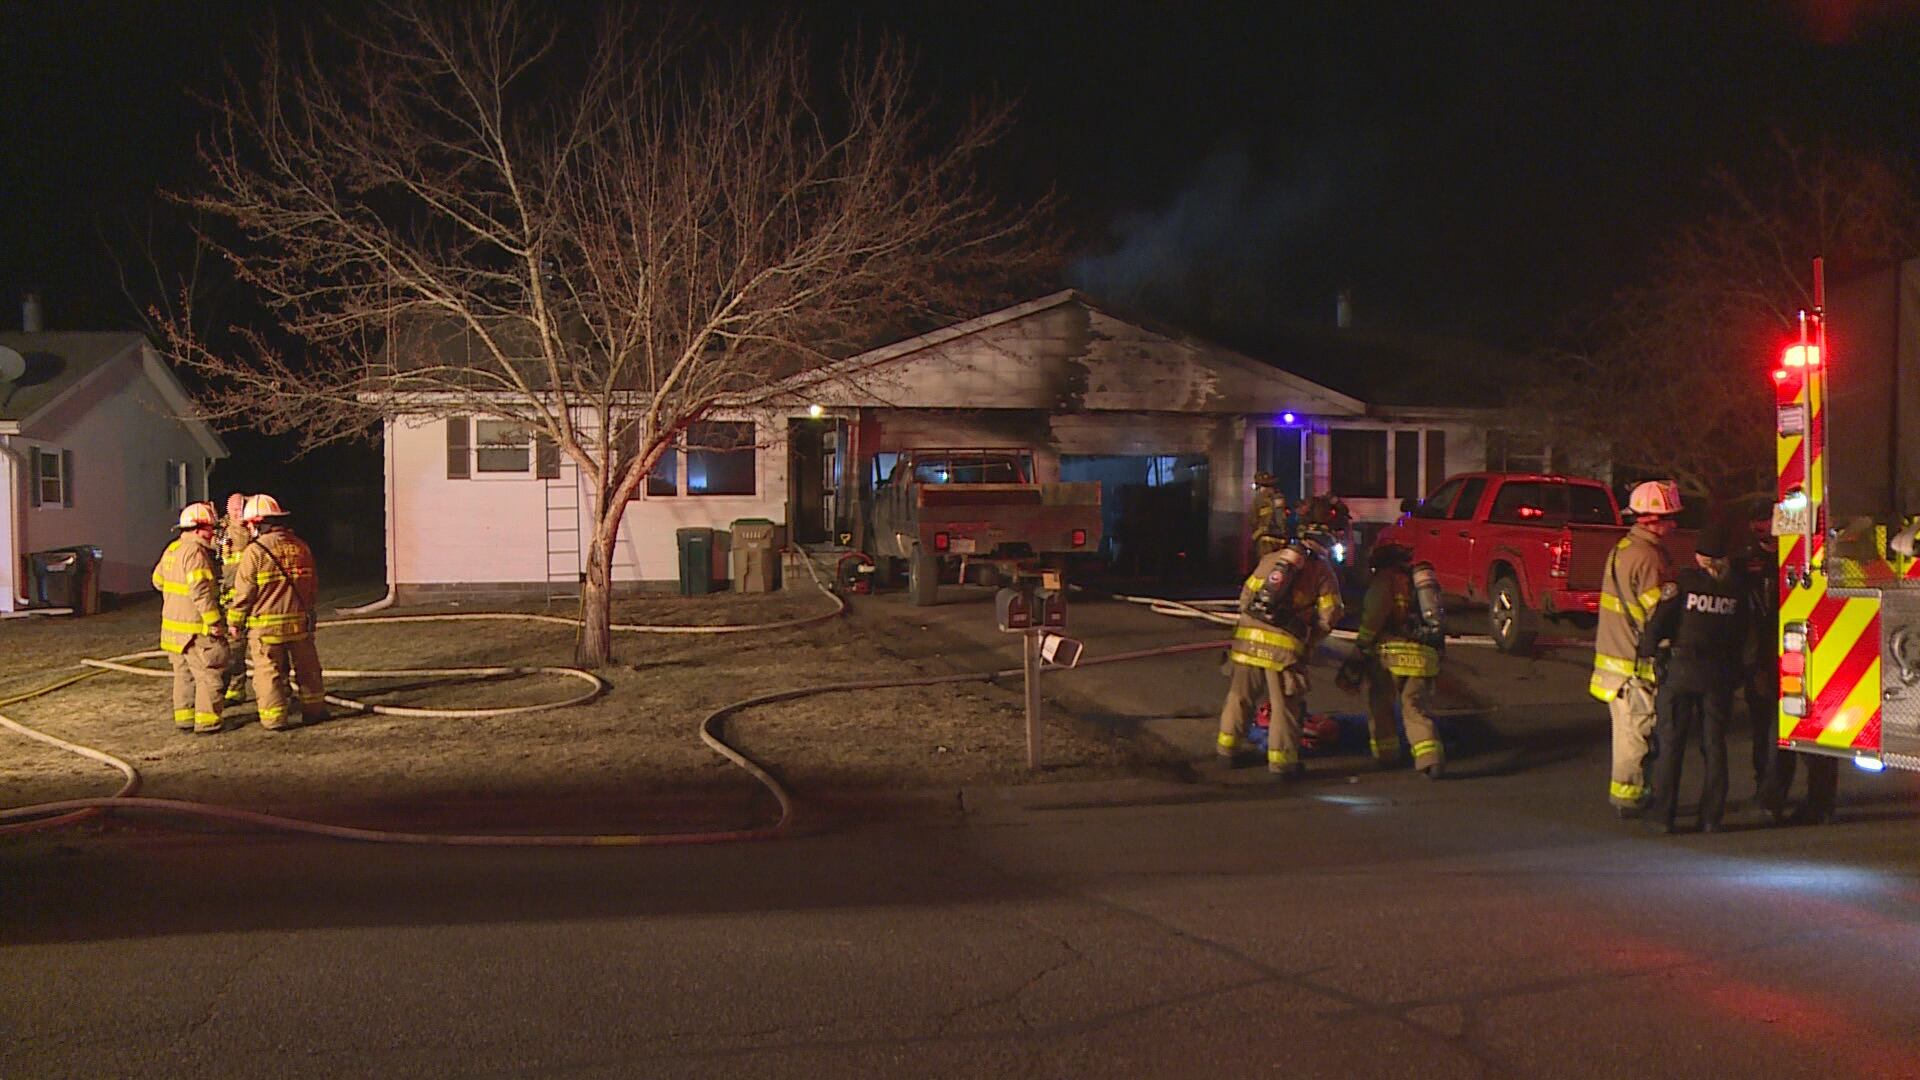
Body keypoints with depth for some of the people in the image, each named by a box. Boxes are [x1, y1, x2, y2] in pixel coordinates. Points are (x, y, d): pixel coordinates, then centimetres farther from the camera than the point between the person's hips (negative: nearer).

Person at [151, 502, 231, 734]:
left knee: (184, 674, 16)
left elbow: (158, 579, 23)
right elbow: (201, 591, -24)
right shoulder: (195, 552, -19)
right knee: (209, 675, -5)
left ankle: (184, 717, 22)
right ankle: (206, 722, -4)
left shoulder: (172, 549, 10)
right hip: (194, 628, -10)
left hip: (173, 625, 10)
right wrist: (214, 623, -21)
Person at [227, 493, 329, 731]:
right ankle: (314, 710, 23)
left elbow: (243, 592, -10)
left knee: (268, 672, 4)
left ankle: (275, 717, 4)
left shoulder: (255, 551, -12)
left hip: (265, 625, -5)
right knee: (307, 668, 15)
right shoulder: (300, 546, 6)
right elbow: (314, 585, 13)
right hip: (299, 621, 5)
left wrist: (234, 621, 2)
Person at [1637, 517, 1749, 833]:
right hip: (1720, 672, 3)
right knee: (1714, 743, 9)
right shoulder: (1736, 588, 4)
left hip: (1680, 667, -3)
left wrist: (1648, 653, 6)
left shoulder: (1683, 582, -7)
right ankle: (1711, 816, 9)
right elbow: (1743, 632, 7)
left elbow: (1657, 620, -9)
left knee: (1671, 741, 3)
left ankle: (1663, 813, 4)